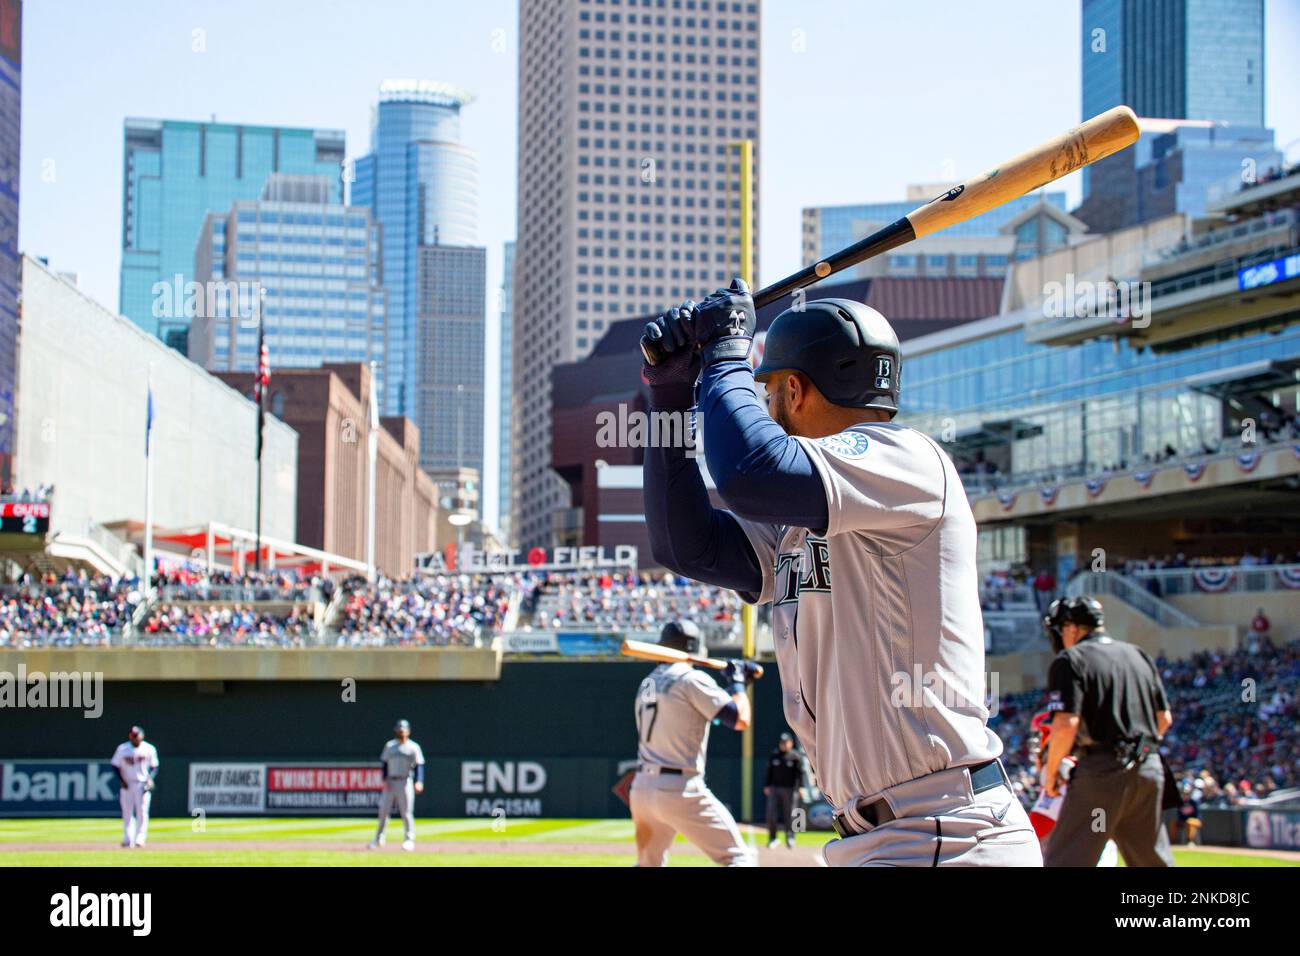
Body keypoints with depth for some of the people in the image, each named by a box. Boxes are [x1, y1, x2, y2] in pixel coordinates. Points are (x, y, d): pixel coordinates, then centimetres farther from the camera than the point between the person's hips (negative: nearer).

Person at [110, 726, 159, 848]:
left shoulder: (149, 749, 1)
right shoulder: (122, 749, 2)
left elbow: (154, 767, 6)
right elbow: (116, 766, 7)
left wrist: (150, 779, -11)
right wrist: (121, 781, -6)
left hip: (142, 784, -1)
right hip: (127, 785, 1)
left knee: (142, 811, -6)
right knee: (127, 812, 2)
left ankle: (140, 839, -5)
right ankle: (128, 839, 5)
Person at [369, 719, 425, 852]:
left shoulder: (413, 747, 0)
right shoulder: (389, 746, 11)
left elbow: (419, 765, -7)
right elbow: (384, 764, 11)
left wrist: (419, 781, -22)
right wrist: (384, 780, -2)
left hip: (405, 782, -3)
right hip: (390, 782, 3)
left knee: (406, 812, -6)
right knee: (383, 810, 2)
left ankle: (409, 839, 1)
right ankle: (379, 838, 14)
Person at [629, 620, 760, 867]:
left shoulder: (647, 684, 16)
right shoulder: (692, 679, -7)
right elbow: (740, 719, -11)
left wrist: (733, 680, 22)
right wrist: (737, 682, 5)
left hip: (642, 788, 8)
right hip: (679, 790, -8)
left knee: (649, 863, 23)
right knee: (738, 858, -5)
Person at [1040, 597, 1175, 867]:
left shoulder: (1070, 660, -5)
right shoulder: (1139, 656, 16)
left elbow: (1066, 724, -15)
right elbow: (1164, 718, 17)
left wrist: (1051, 772, -4)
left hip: (1101, 773, -6)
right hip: (1150, 769, 7)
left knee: (1066, 860, -5)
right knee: (1154, 861, 16)